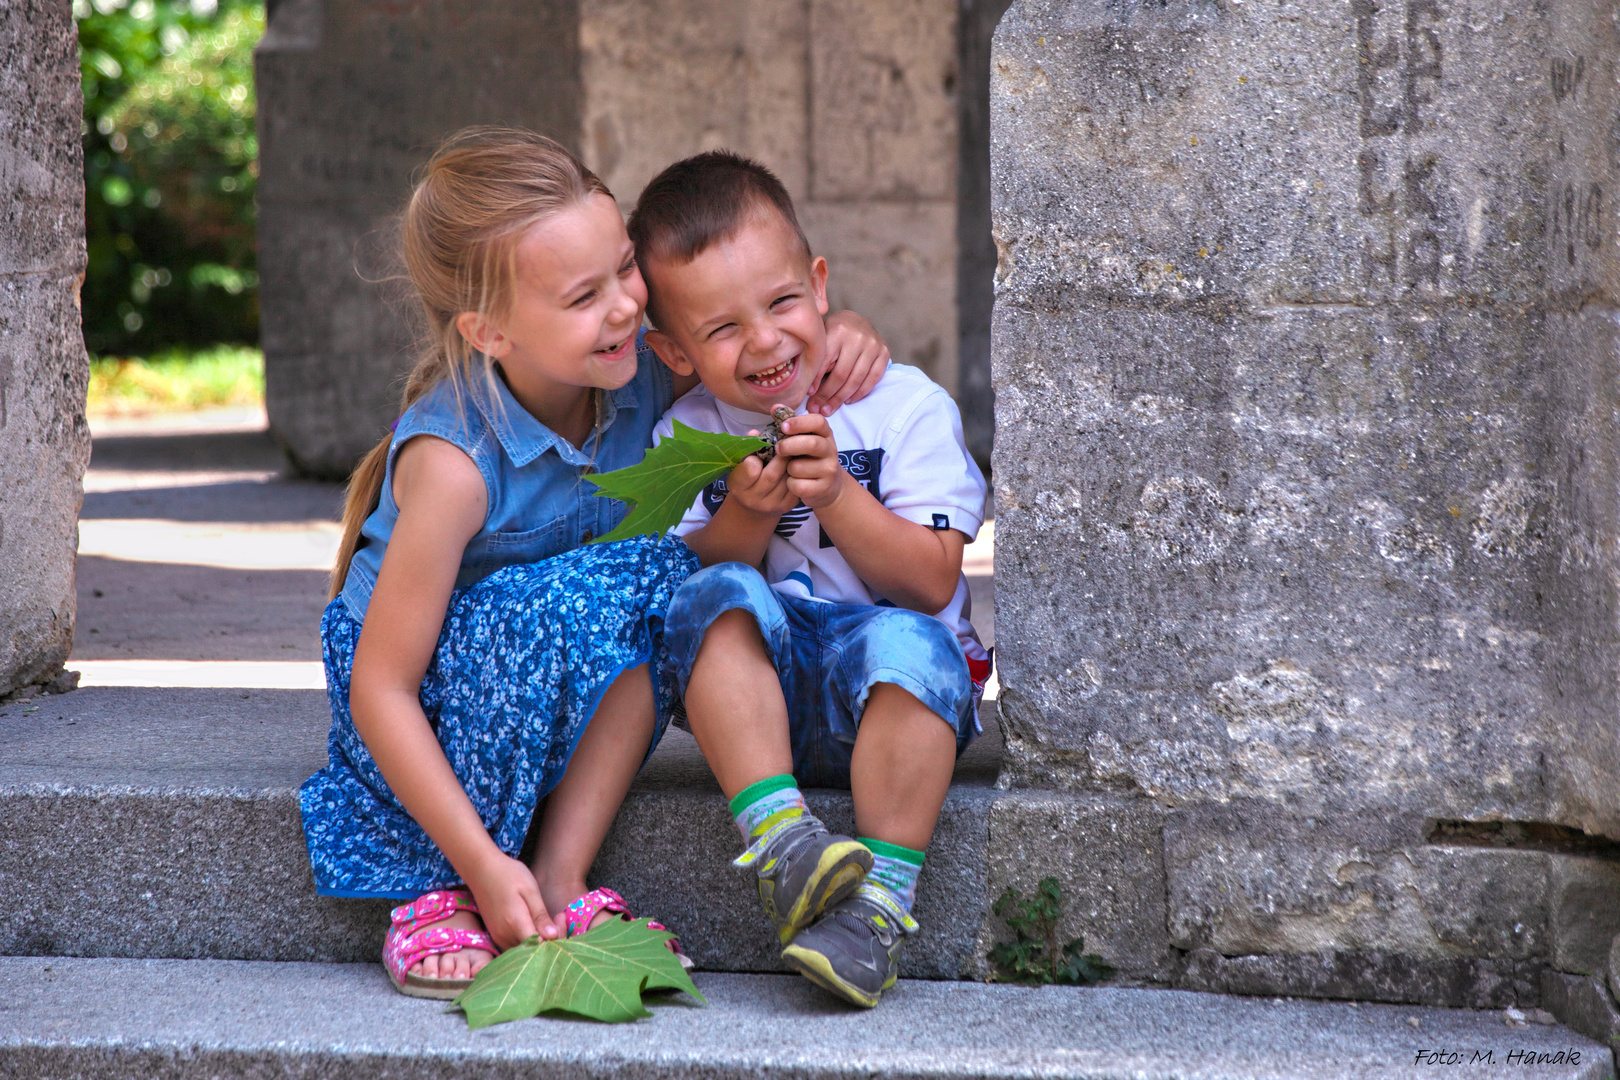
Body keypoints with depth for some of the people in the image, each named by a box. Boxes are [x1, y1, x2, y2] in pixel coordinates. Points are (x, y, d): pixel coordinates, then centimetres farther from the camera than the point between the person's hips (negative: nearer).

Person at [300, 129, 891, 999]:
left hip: (560, 688, 6)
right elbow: (380, 689, -28)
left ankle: (561, 869, -20)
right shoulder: (454, 462, -30)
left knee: (663, 571, -24)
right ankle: (442, 895, -20)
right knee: (560, 600, -35)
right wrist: (481, 864, -31)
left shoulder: (638, 376, -12)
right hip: (428, 703, -6)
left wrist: (838, 328, -13)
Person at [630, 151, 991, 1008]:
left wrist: (837, 495, -20)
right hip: (758, 694, 2)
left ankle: (880, 898, -35)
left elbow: (931, 583, -8)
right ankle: (777, 837, -38)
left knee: (908, 643, -35)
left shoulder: (906, 407, -1)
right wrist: (747, 516, -17)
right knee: (717, 599, -29)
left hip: (877, 706, -2)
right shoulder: (687, 436, 7)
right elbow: (691, 578, 1)